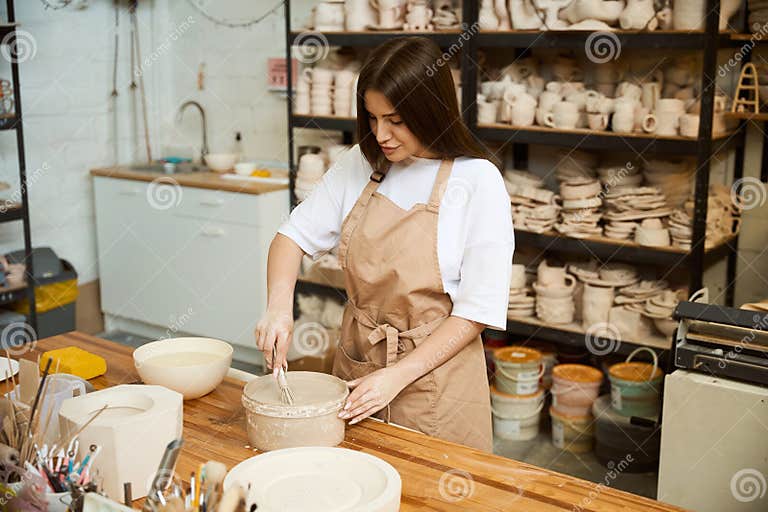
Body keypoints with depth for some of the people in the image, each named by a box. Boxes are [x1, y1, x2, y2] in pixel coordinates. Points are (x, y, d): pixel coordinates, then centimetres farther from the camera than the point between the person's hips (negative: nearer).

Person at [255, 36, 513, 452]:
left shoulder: (477, 181, -15)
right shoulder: (360, 164, -1)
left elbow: (478, 310, -15)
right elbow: (294, 235, 4)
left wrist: (397, 376, -20)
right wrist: (278, 306, -15)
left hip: (433, 369, -4)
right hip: (355, 361, 4)